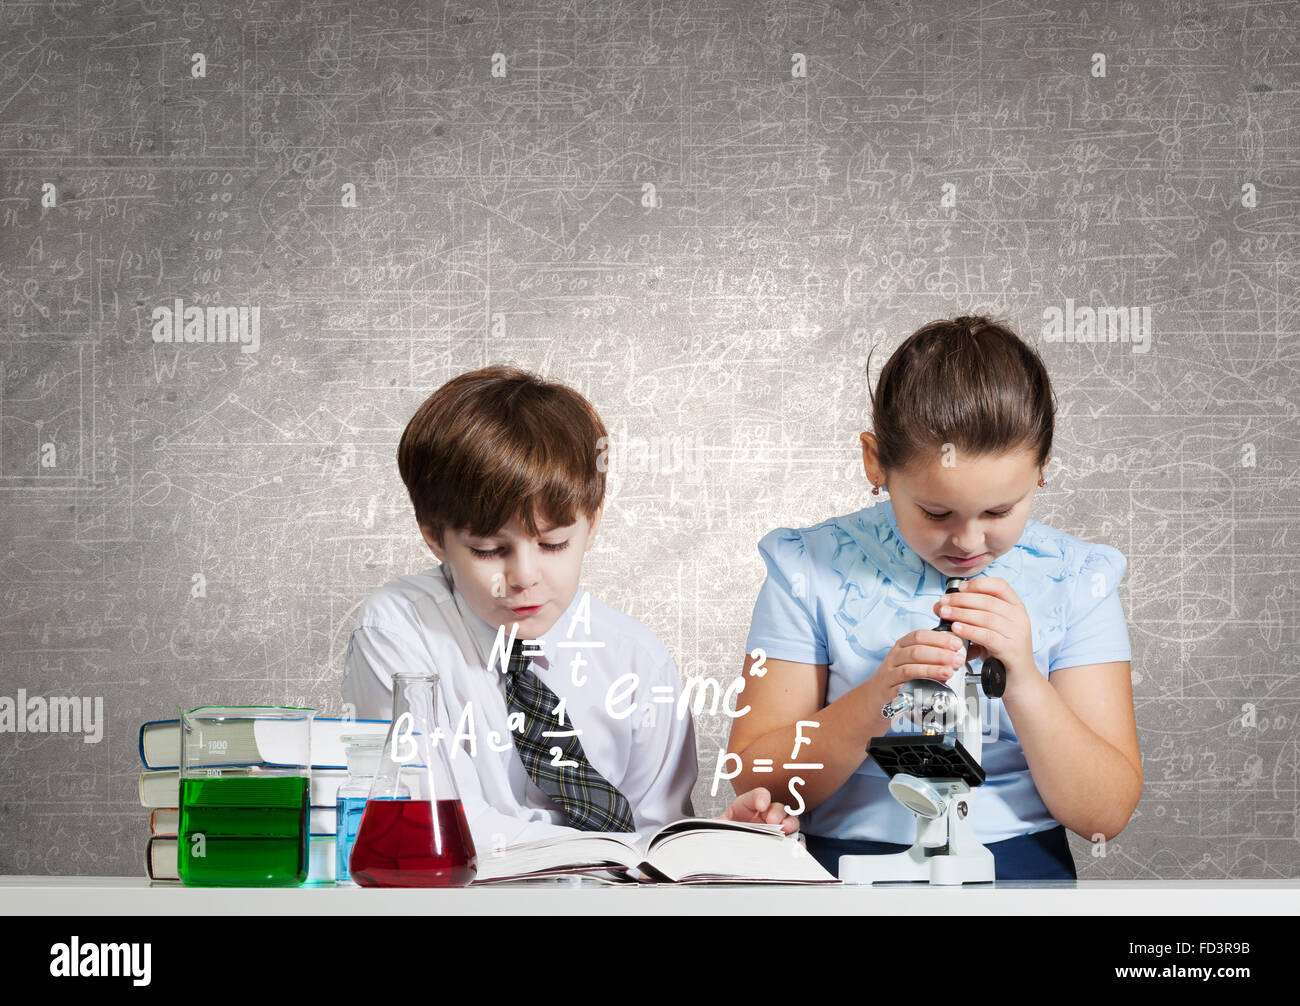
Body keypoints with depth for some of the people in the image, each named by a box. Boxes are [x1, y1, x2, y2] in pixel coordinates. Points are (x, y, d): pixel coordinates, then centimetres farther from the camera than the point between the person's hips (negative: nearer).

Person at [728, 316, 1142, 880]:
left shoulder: (1074, 581, 3)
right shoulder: (811, 570, 0)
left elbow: (1105, 815, -2)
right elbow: (754, 782, -4)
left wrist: (1023, 682, -16)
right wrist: (873, 701, -19)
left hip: (1019, 869, 1)